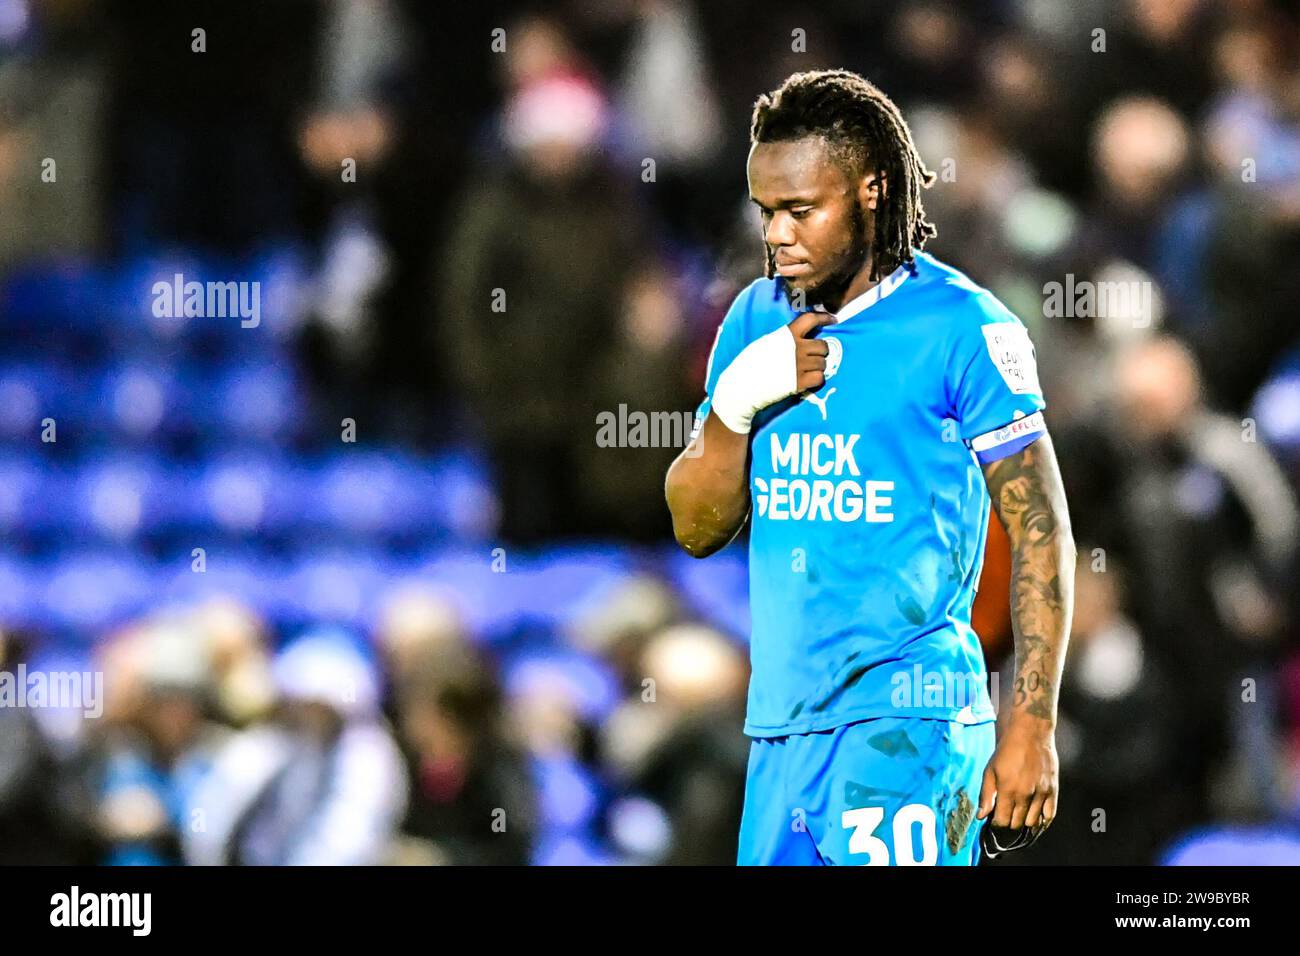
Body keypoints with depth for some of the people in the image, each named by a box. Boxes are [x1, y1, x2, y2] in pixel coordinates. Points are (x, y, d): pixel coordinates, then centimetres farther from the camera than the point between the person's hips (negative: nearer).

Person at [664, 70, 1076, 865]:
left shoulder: (961, 328, -6)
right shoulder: (756, 320, 12)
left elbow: (1041, 532, -6)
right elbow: (697, 529, 13)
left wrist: (1032, 731, -11)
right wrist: (735, 403, -7)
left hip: (908, 718, -6)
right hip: (782, 721, 6)